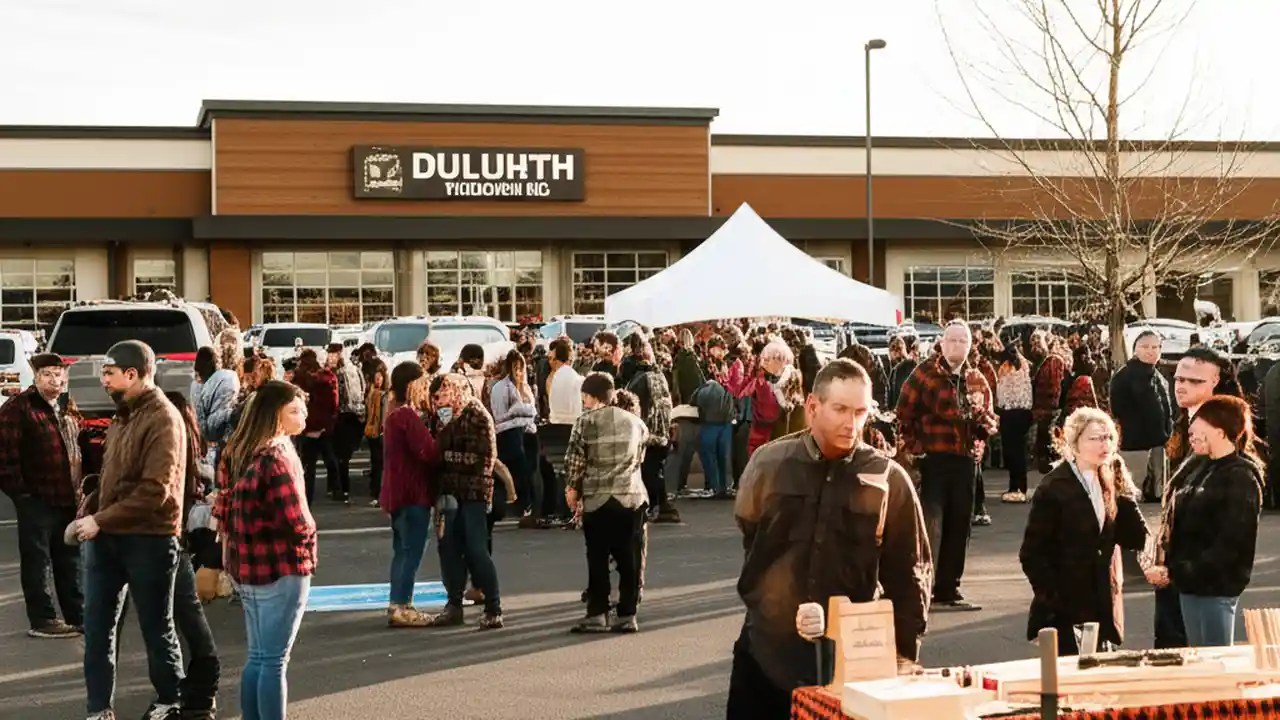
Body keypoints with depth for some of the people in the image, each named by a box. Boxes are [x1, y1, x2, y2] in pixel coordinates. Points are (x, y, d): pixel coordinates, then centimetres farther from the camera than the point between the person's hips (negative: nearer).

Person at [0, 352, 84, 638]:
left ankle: (77, 615, 21)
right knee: (38, 561, 0)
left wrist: (79, 488, 15)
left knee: (69, 561, 14)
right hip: (36, 499, -8)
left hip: (67, 498, 8)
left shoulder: (66, 411, 15)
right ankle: (41, 620, 6)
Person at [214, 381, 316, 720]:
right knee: (275, 662, -1)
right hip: (281, 569, -8)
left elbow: (223, 509, 11)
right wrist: (307, 537, 0)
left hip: (247, 566, 8)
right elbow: (298, 524, -20)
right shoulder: (276, 459, -20)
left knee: (257, 658, 16)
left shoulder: (236, 452, 6)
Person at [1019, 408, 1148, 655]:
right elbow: (1031, 554, -13)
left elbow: (1135, 540, 2)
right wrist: (1054, 601, -16)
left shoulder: (1108, 484, 9)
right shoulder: (1054, 488, -11)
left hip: (1102, 611, 6)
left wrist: (1123, 493, -6)